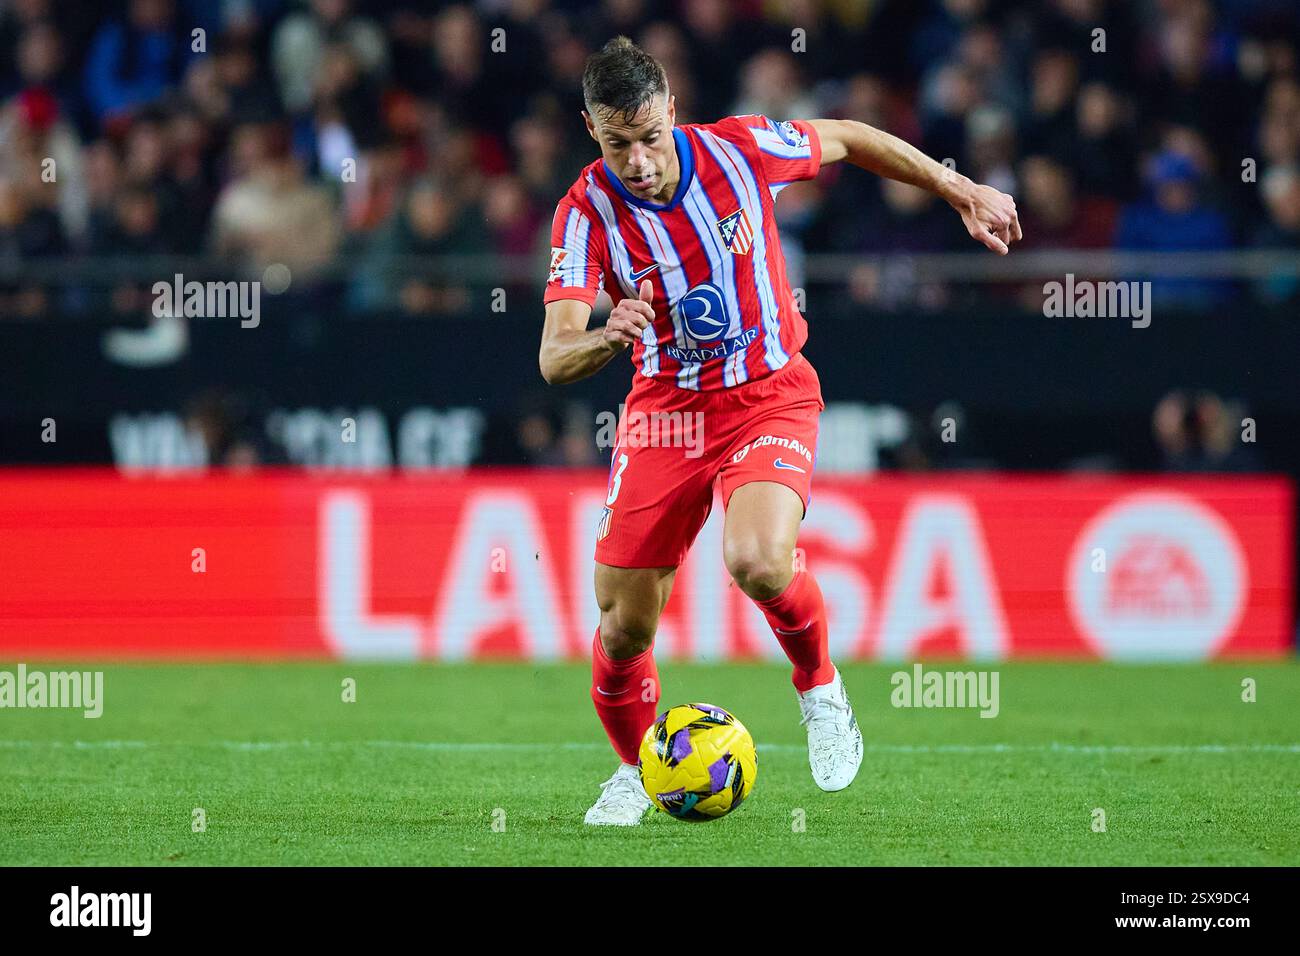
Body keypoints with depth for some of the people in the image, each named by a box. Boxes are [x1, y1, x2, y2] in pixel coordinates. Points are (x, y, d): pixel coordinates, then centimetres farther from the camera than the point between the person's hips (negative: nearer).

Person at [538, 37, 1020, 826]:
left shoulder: (738, 149, -15)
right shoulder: (588, 213, -16)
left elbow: (849, 139, 6)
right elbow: (554, 359, -23)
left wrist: (964, 193, 11)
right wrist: (607, 339, -46)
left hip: (769, 397, -2)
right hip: (664, 408, 2)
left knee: (757, 560, -30)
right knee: (625, 625, 1)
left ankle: (819, 686, 1)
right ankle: (636, 771, 31)